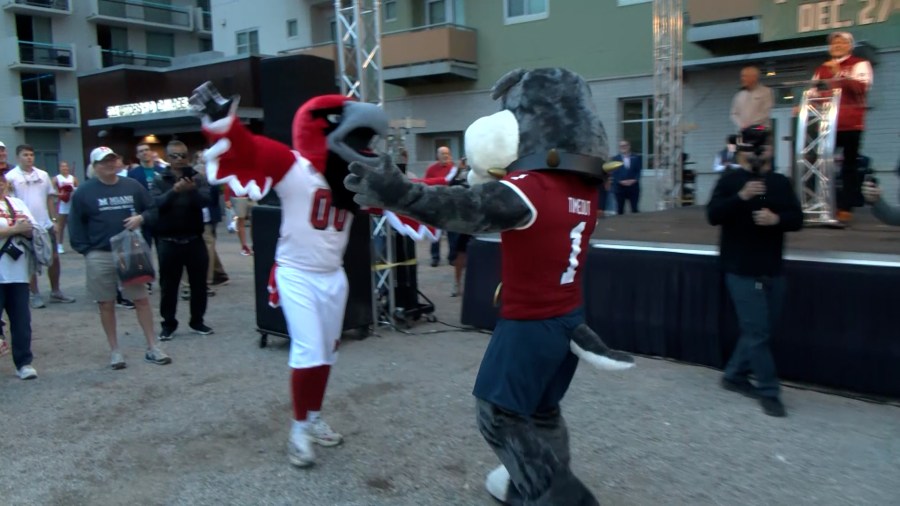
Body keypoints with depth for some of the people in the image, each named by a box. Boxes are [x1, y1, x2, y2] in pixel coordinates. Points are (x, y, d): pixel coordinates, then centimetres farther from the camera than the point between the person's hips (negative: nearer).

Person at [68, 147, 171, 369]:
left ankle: (152, 347, 12)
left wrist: (141, 218, -9)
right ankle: (114, 350, 18)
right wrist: (85, 250, -7)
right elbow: (76, 224, 0)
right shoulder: (83, 192, -2)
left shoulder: (132, 186, 5)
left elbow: (152, 210, 12)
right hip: (100, 256, -2)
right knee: (106, 304, 6)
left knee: (142, 299, 4)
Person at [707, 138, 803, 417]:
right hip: (742, 271, -5)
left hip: (774, 270, 5)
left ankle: (734, 375, 29)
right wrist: (741, 197, -26)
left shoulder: (781, 182, 9)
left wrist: (776, 219, -17)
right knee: (757, 332, -5)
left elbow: (797, 218, 4)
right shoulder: (730, 180, -2)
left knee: (759, 330, 12)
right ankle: (769, 392, 6)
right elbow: (713, 215, -13)